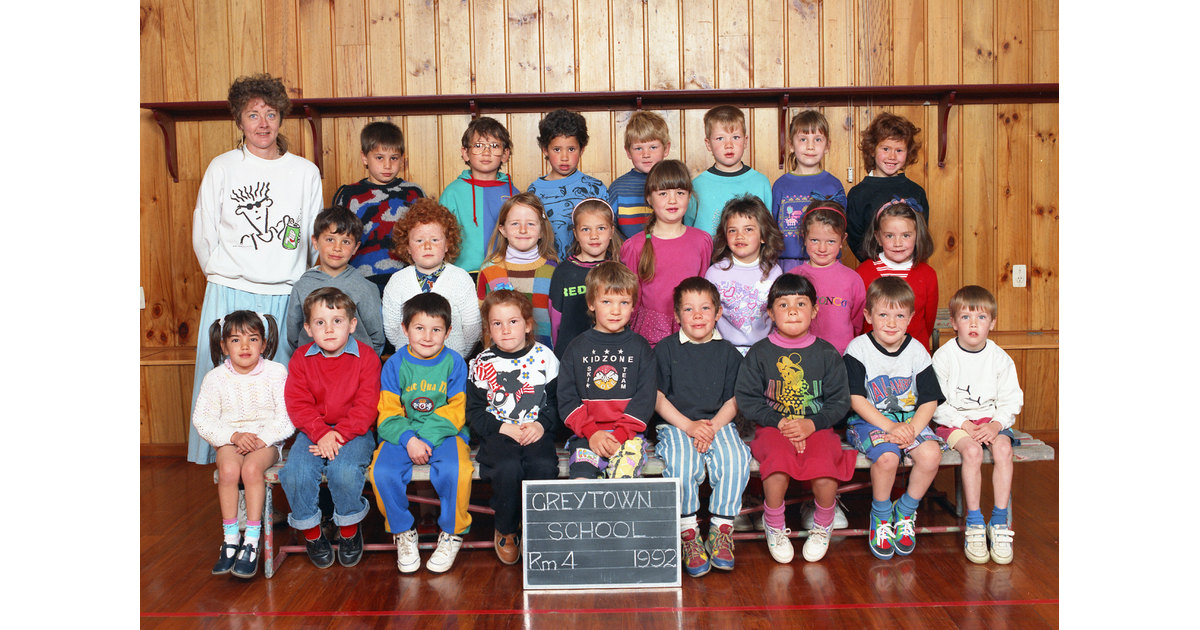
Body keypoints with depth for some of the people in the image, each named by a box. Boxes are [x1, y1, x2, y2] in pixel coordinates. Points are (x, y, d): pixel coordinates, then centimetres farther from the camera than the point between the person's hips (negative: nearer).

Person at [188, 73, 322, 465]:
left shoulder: (305, 172, 8)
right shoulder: (222, 168, 5)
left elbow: (316, 237, 11)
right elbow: (203, 235, 8)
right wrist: (226, 274, 2)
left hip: (285, 296, 1)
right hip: (230, 294, 0)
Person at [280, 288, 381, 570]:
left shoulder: (365, 356, -4)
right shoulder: (301, 358, 2)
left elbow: (366, 406, -9)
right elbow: (297, 404, -2)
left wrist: (340, 435, -21)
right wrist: (321, 433, -18)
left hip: (353, 431, -2)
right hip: (313, 430, 3)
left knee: (344, 470, -30)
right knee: (296, 472, -24)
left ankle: (349, 530, -2)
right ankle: (311, 532, 3)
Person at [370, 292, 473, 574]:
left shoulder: (454, 363, -1)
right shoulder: (395, 364, 1)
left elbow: (456, 412, -4)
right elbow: (388, 414, -1)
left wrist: (427, 437, -17)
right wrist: (409, 439, -19)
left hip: (445, 433, -1)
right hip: (402, 435, 2)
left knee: (455, 471, -32)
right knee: (382, 472, -27)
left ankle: (452, 534, -5)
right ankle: (403, 532, 0)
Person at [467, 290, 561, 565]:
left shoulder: (544, 357, 4)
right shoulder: (481, 364, 2)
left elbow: (557, 401, 7)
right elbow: (474, 413, 3)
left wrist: (542, 424, -11)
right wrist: (505, 429, -10)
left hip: (536, 431, 1)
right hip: (497, 433, 0)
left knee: (544, 466, -29)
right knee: (507, 469, -30)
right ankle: (506, 531, -3)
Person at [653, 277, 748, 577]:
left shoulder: (728, 352, 10)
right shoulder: (665, 349, 4)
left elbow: (732, 401, 7)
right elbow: (658, 398, 1)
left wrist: (712, 427, -12)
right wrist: (688, 425, -12)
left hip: (718, 423, 2)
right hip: (675, 423, -2)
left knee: (735, 459, -28)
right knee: (682, 462, -32)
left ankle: (721, 530, -14)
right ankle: (688, 533, -16)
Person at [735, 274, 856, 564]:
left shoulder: (826, 353, 5)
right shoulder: (759, 353, 3)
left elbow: (840, 402, 3)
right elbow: (746, 399, 0)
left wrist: (810, 424, -13)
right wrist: (780, 423, -12)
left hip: (817, 428, 1)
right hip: (773, 428, 0)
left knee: (825, 476, -27)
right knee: (778, 468, -32)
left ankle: (822, 526, 7)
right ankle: (774, 527, -2)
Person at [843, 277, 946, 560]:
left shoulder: (916, 351, 4)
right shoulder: (858, 349, -5)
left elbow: (929, 400, 2)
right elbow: (856, 399, -10)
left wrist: (912, 428, -17)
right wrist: (889, 426, -21)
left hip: (910, 421, 3)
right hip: (868, 421, -3)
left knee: (931, 454, -25)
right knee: (887, 457, -32)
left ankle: (905, 511, 2)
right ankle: (881, 516, -3)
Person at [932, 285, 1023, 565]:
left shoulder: (1000, 358, 3)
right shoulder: (944, 356, -5)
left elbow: (1011, 401, 5)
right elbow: (937, 404, -5)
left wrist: (996, 424, -14)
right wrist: (964, 424, -17)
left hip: (991, 419, 3)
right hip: (953, 420, -3)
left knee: (1003, 448, -27)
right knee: (972, 451, -31)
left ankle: (999, 521, -18)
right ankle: (974, 523, -21)